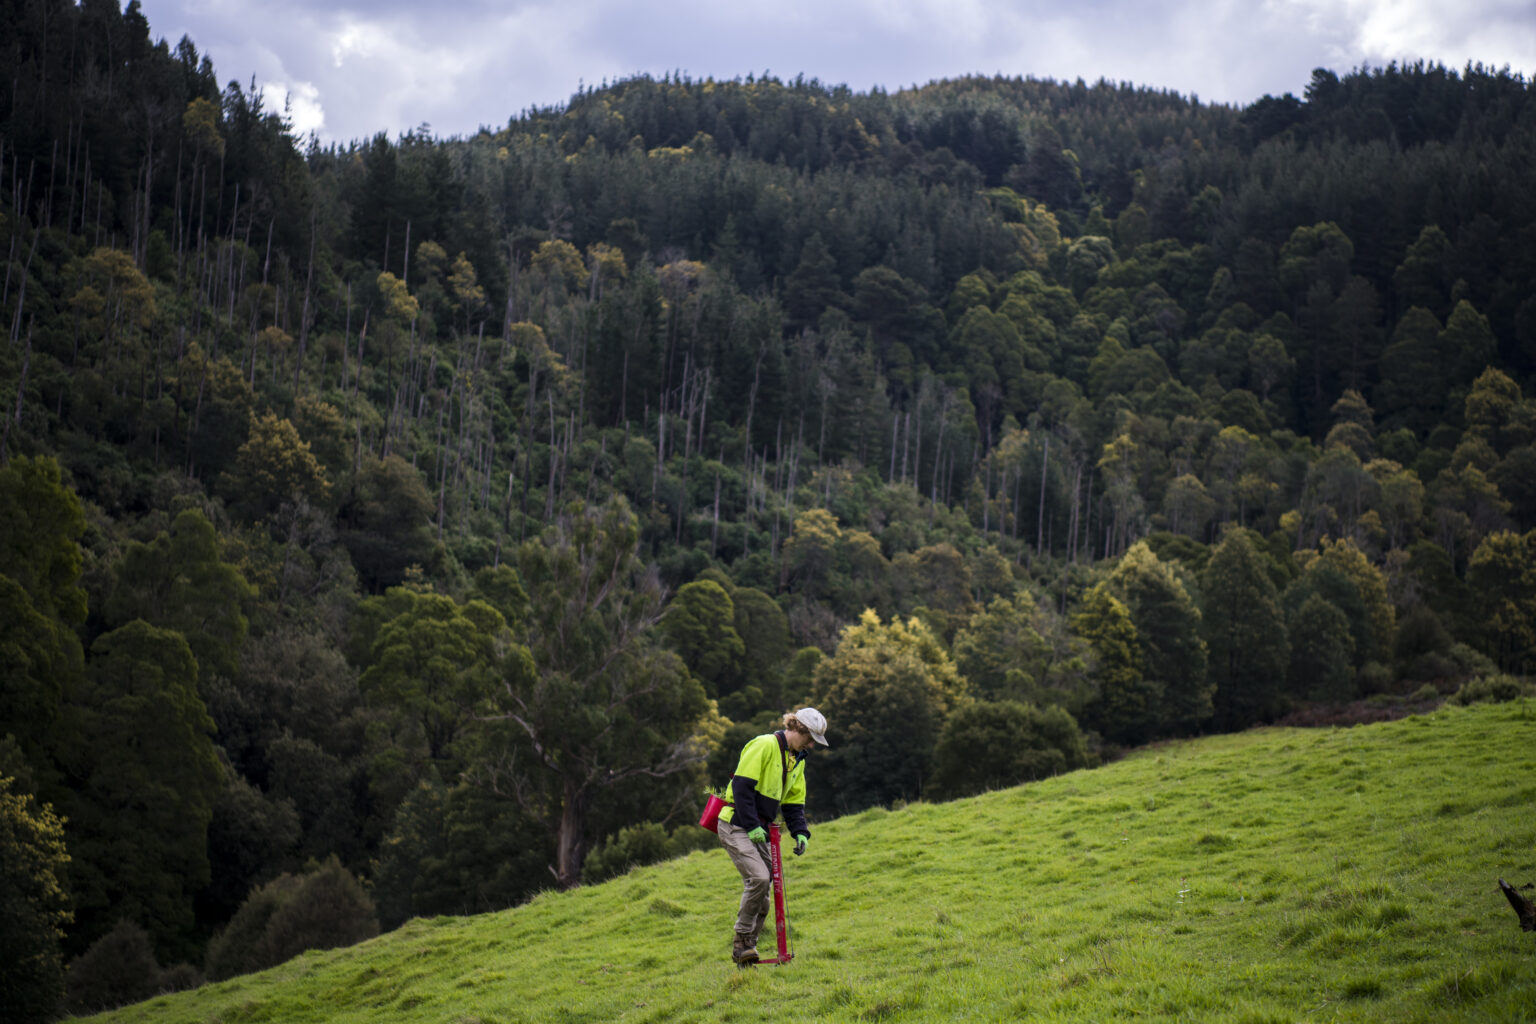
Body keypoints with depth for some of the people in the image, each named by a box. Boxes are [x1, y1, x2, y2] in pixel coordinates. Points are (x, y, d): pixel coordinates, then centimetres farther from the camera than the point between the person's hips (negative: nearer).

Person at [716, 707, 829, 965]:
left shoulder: (797, 760, 15)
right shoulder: (765, 745, -13)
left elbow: (794, 802, 20)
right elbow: (742, 785, -18)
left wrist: (801, 833, 3)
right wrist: (752, 826, -21)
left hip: (759, 831, 9)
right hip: (736, 826, -9)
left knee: (762, 891, 4)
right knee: (759, 877, -23)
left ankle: (747, 947, 12)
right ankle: (741, 939, -10)